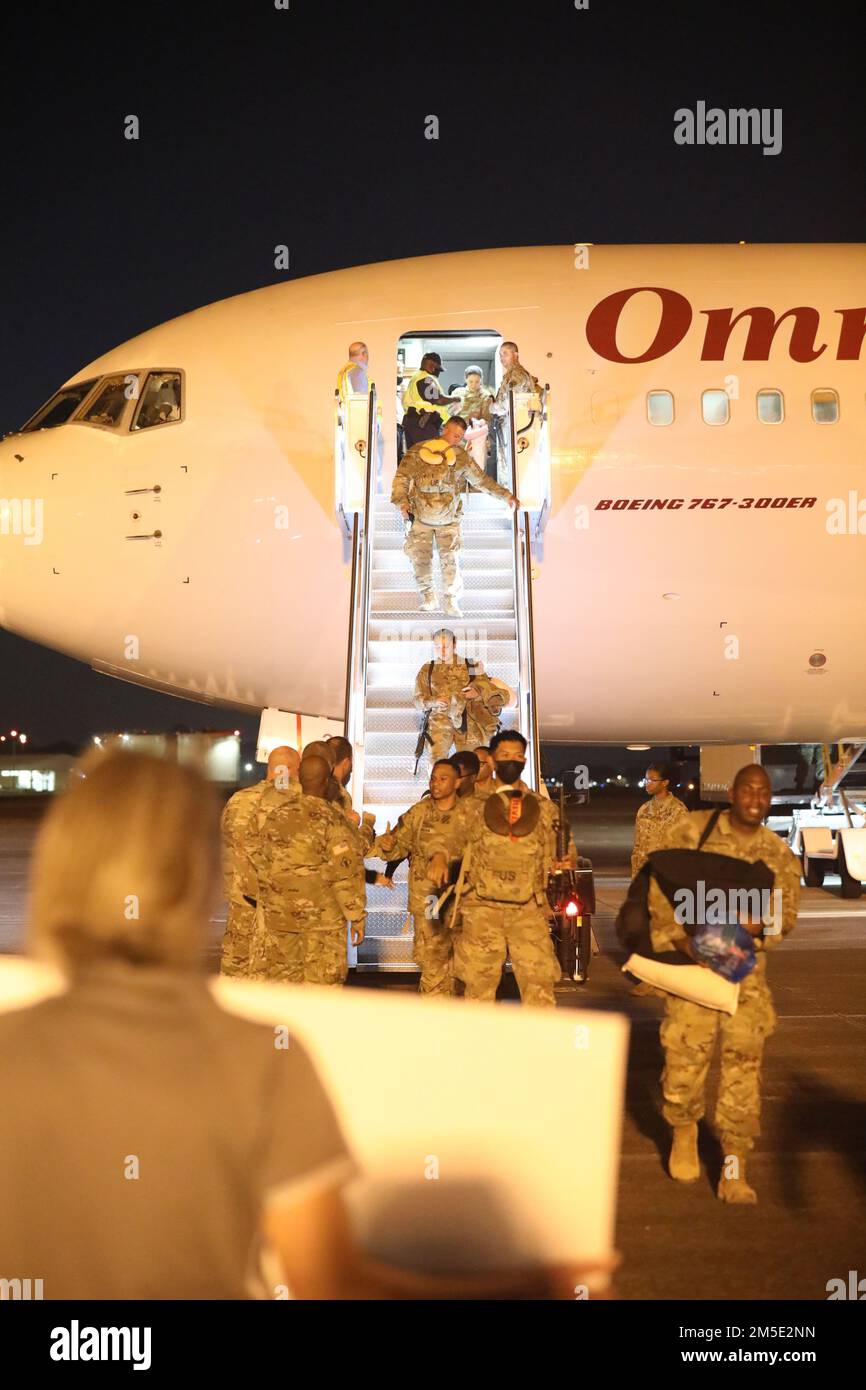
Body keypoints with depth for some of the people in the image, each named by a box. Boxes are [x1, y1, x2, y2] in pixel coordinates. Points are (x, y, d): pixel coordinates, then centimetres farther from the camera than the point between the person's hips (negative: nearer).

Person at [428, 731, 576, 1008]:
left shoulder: (544, 808, 13)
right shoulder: (474, 806, 10)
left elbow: (563, 847, 15)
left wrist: (566, 861, -8)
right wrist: (439, 855, -6)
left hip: (529, 909, 0)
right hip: (482, 907, 0)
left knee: (539, 982, -7)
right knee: (479, 984, 3)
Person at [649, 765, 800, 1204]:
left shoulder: (779, 854, 7)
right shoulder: (691, 829, -3)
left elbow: (787, 911, 9)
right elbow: (659, 885, -4)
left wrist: (761, 925, -14)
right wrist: (677, 937, -14)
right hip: (691, 960, -2)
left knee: (743, 1058, -1)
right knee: (685, 1051, -3)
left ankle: (734, 1169, 10)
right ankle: (683, 1132, 27)